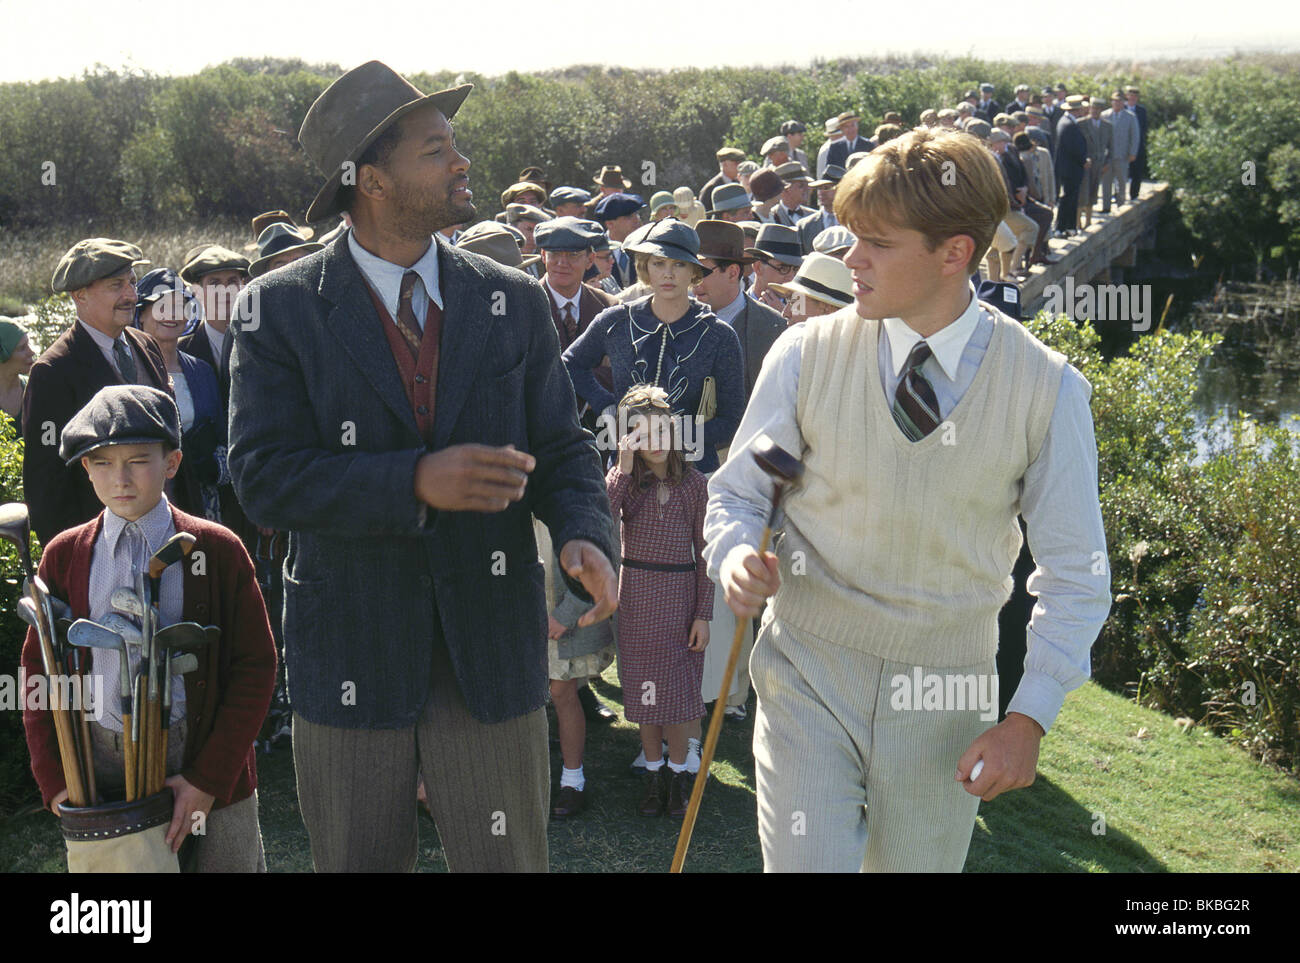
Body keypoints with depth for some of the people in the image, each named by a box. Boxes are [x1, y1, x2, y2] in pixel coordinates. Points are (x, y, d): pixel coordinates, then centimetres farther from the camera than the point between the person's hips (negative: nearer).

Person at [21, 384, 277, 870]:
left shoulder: (217, 549, -4)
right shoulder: (64, 555, 4)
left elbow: (256, 666, -4)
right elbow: (38, 666, 9)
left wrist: (209, 778, -10)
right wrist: (55, 779, -1)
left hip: (206, 759, -2)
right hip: (100, 767, 2)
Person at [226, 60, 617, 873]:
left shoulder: (515, 303, 3)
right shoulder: (281, 309, -6)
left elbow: (561, 447, 4)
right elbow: (265, 476, -14)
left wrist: (583, 534, -18)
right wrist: (415, 481, -26)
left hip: (493, 646, 2)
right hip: (350, 650, -1)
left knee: (509, 858, 12)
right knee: (357, 861, 16)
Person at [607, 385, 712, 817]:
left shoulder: (693, 482, -2)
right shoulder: (624, 479, -1)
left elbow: (703, 552, 1)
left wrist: (703, 613, -3)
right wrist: (624, 470, -21)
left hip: (681, 590, -1)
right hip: (637, 591, 1)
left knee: (678, 683, 5)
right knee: (644, 684, 8)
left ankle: (678, 772, 21)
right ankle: (653, 770, 23)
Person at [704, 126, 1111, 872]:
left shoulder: (1048, 389, -8)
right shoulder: (806, 355, -6)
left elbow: (1077, 578, -2)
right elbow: (736, 494, 5)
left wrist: (1031, 718, -11)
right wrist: (737, 557, -18)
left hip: (947, 699, 1)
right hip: (810, 676, 0)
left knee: (918, 862, 16)